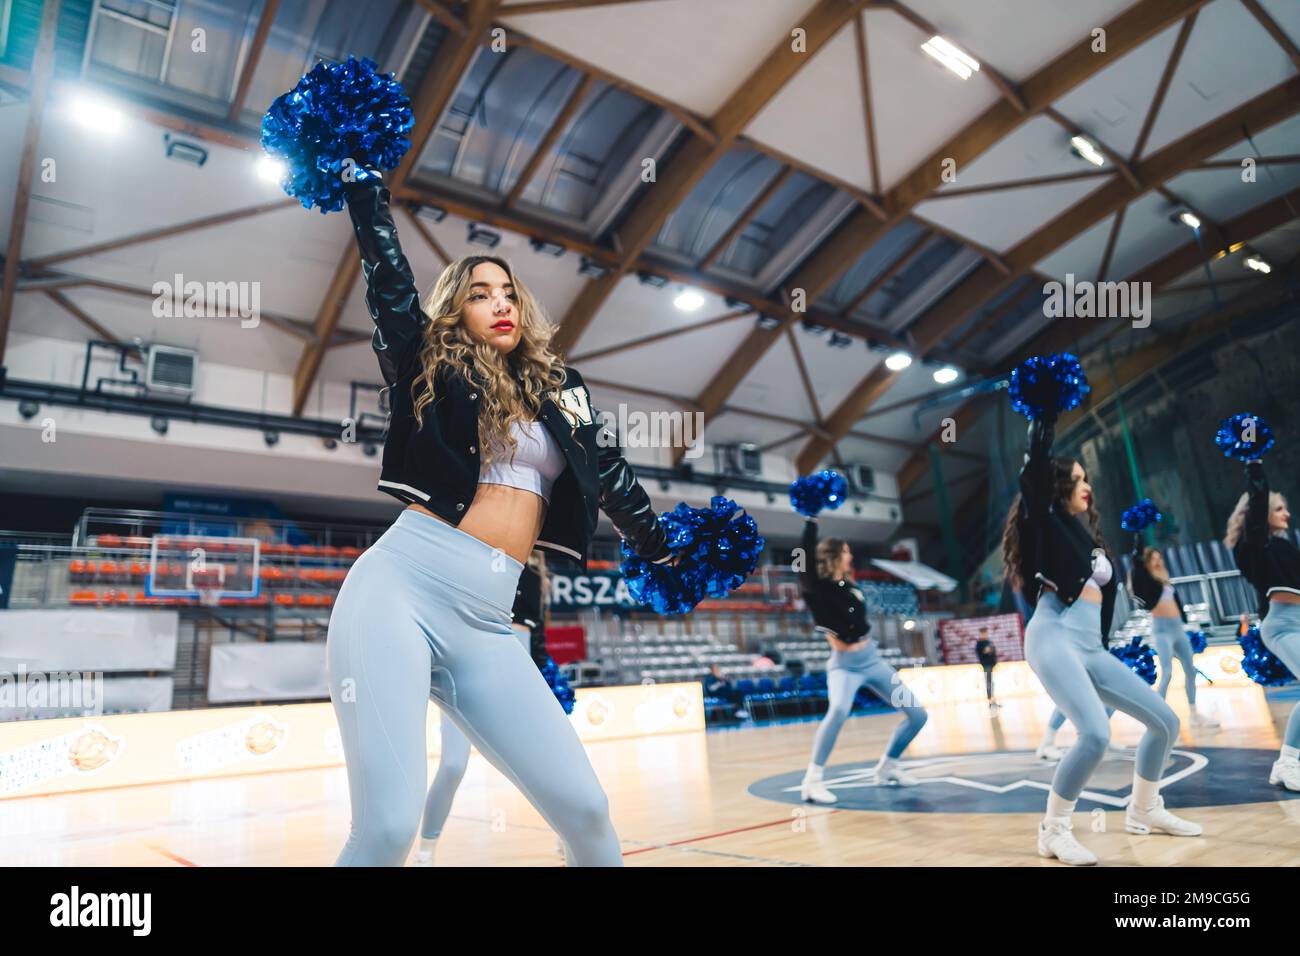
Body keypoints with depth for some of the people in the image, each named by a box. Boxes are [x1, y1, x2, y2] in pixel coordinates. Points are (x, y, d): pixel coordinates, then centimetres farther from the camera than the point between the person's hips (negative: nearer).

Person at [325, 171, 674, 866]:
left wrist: (660, 549, 30)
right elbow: (389, 280, 5)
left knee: (585, 809, -3)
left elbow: (607, 473, 25)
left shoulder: (558, 390, 20)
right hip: (397, 589, -3)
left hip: (483, 625, 4)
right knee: (388, 826, -15)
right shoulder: (437, 367, 11)